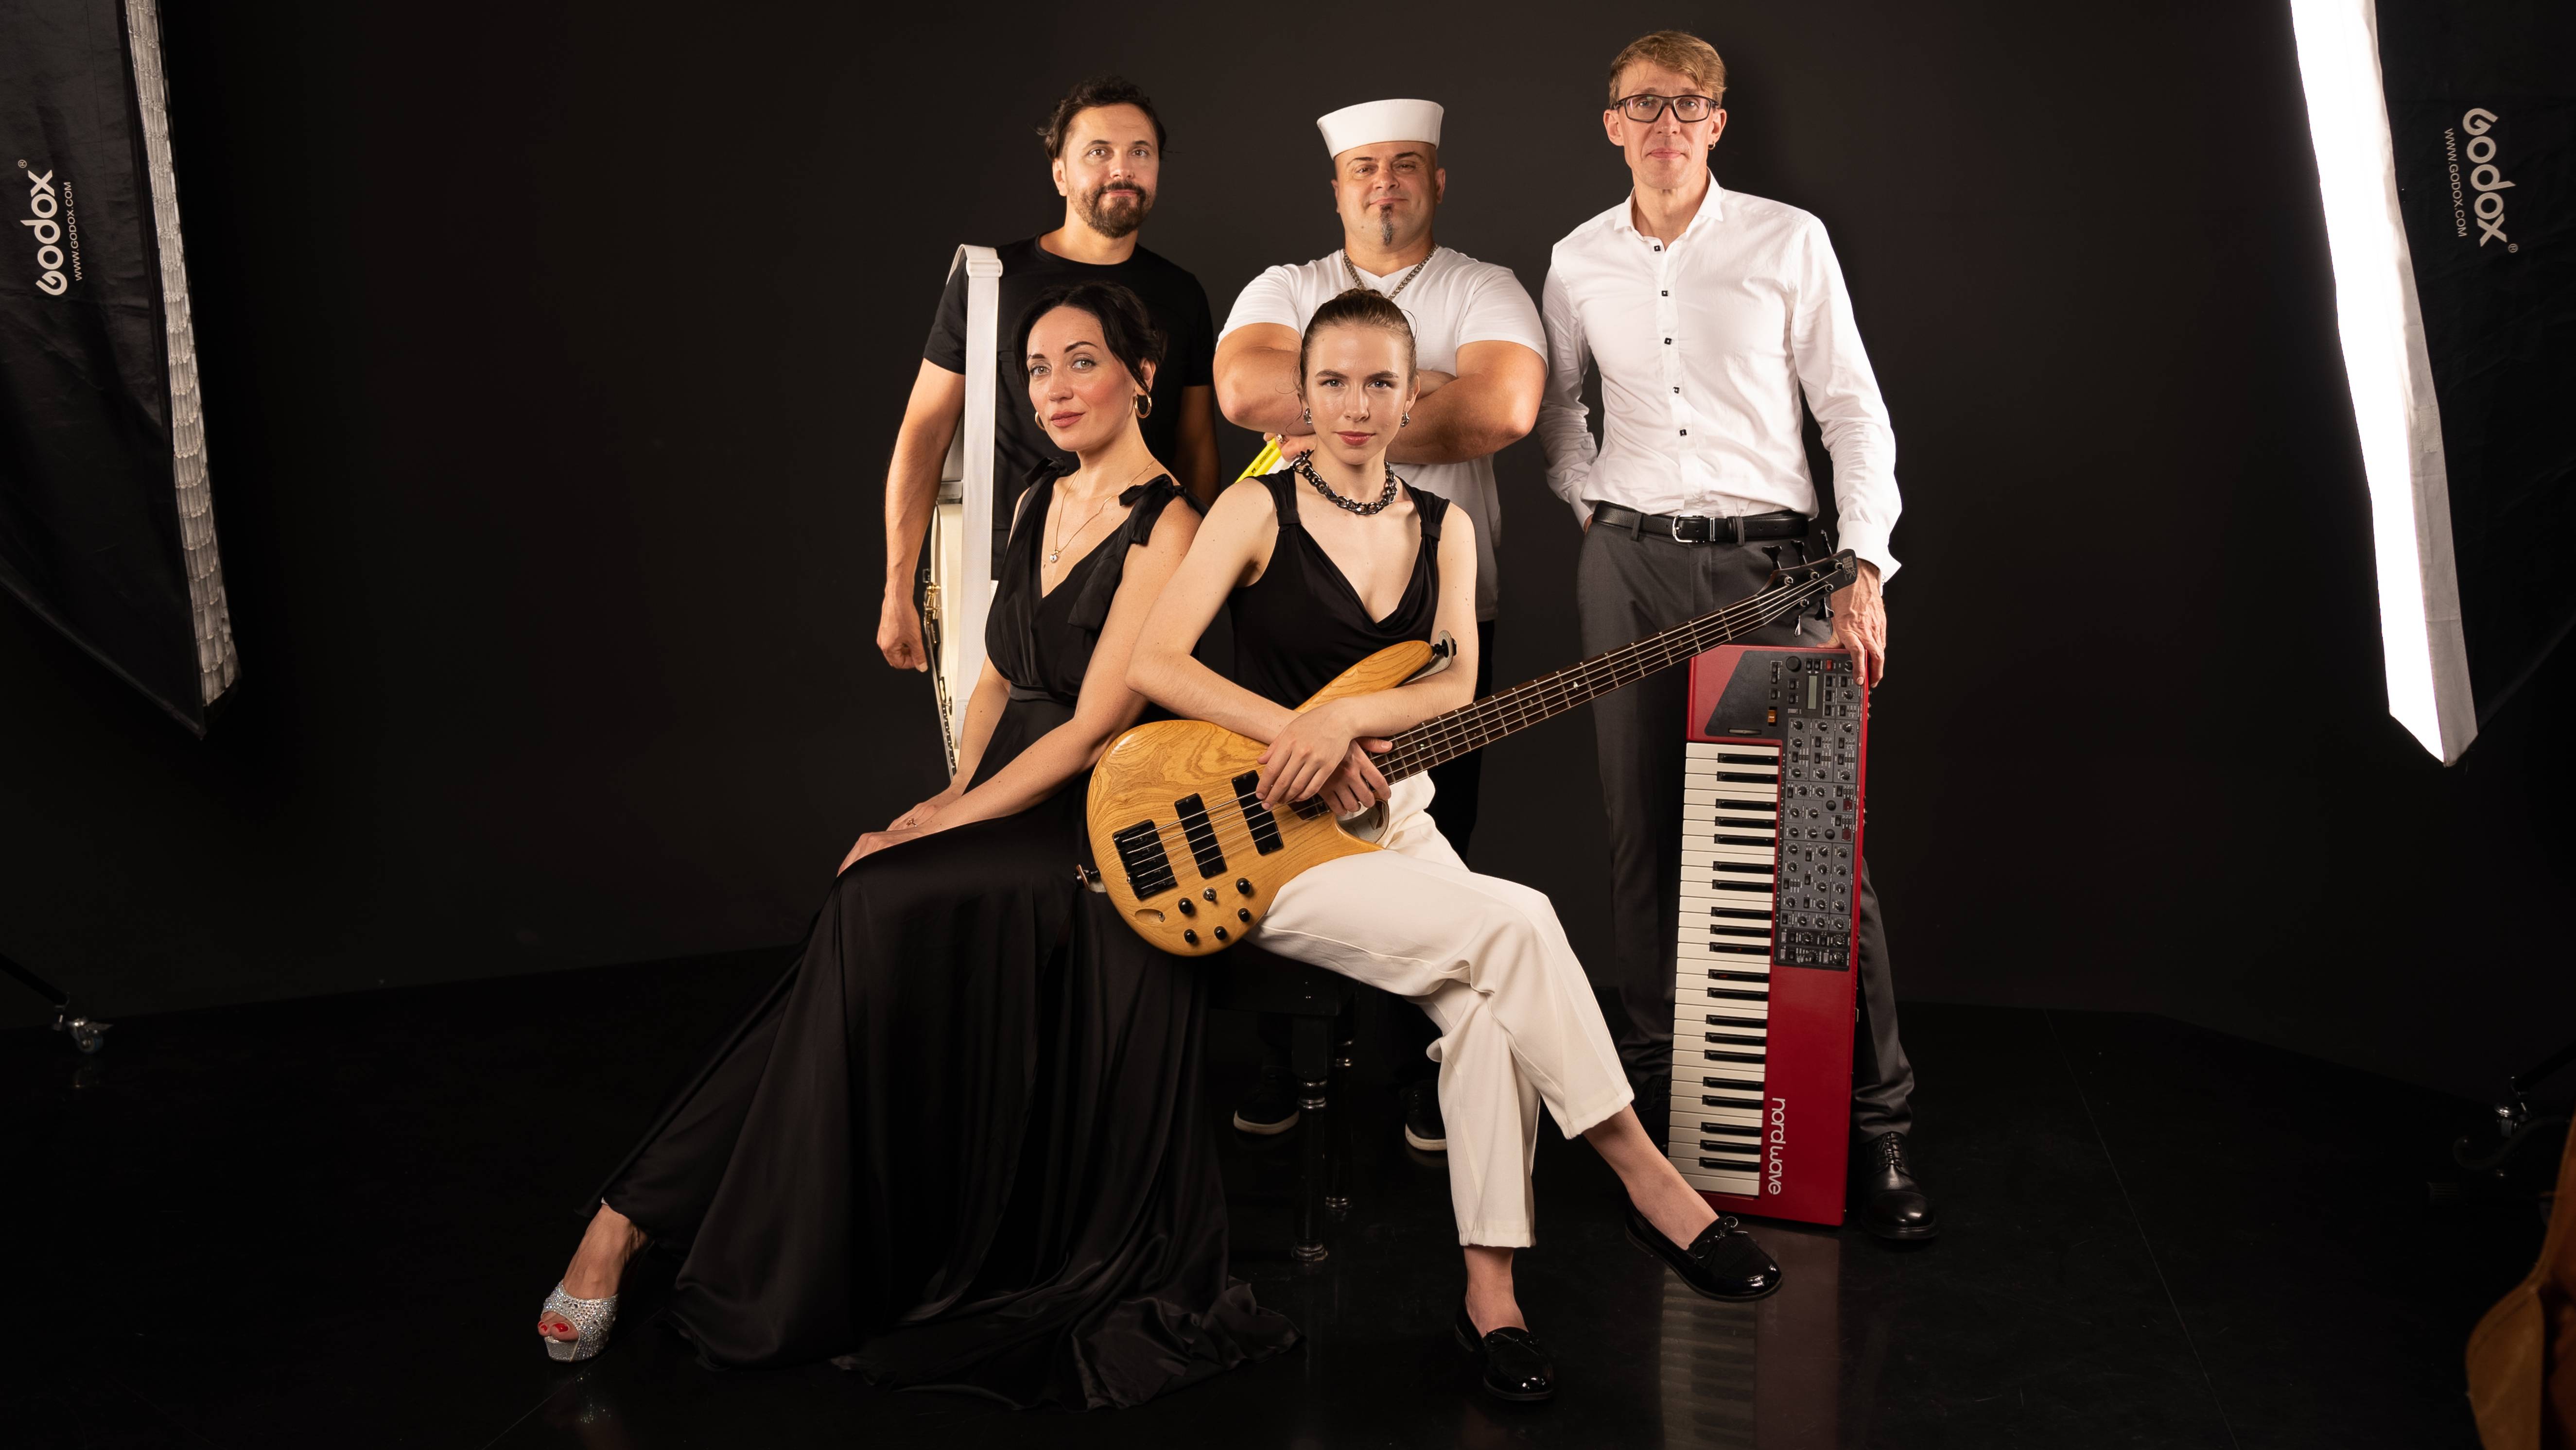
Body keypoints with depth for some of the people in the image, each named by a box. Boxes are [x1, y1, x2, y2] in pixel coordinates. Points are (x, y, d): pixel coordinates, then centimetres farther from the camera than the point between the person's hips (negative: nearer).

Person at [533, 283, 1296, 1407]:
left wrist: (949, 824, -16)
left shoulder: (1166, 528, -10)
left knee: (876, 904, -27)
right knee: (866, 933, -19)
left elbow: (1096, 726, -16)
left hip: (1091, 835, -6)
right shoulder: (1041, 503, 14)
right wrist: (958, 791, 2)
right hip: (1003, 800, 7)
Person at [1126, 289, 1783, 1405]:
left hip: (1395, 825, 4)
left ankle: (1490, 1290, -17)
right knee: (1515, 925, -25)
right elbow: (1152, 663, -13)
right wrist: (1298, 735, -20)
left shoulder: (1442, 527, 10)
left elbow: (1454, 689, -3)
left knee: (1485, 994, -25)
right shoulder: (1258, 510, -4)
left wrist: (1343, 718, -22)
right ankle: (1646, 1181, -13)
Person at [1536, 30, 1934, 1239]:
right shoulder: (1579, 262, 10)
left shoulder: (1787, 241, 1)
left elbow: (1854, 411, -1)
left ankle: (1876, 1118, 1)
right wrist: (1591, 508, 11)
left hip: (1765, 555, -3)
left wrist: (1864, 567, -10)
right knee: (1643, 832, 7)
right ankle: (1649, 1075, 21)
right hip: (1629, 563, 3)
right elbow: (1554, 404, 24)